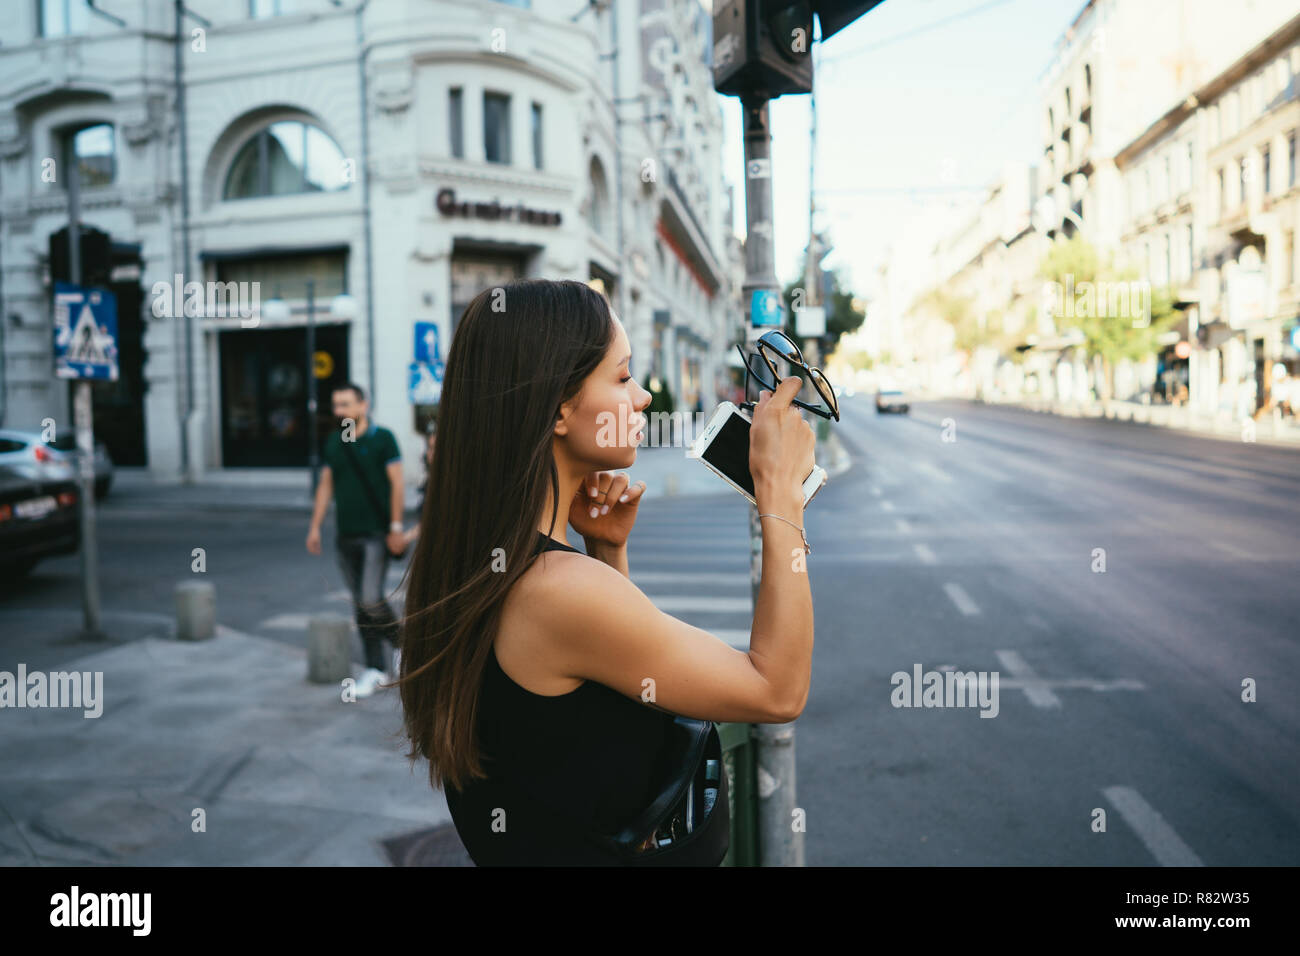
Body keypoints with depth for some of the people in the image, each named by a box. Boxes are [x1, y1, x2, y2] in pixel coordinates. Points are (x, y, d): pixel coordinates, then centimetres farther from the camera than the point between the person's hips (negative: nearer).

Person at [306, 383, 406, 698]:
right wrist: (315, 527, 9)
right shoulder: (334, 444, 11)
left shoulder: (382, 438, -5)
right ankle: (376, 668, 16)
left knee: (370, 599, -14)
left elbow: (396, 484, -7)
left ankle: (404, 643, 12)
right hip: (345, 535, 6)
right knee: (361, 604, 8)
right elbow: (325, 485, 14)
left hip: (376, 534, -5)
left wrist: (396, 527, -12)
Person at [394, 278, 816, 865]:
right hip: (591, 850, -9)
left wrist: (606, 550, -2)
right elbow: (778, 691, -19)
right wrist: (778, 487, -17)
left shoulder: (475, 558, -1)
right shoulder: (562, 590, -28)